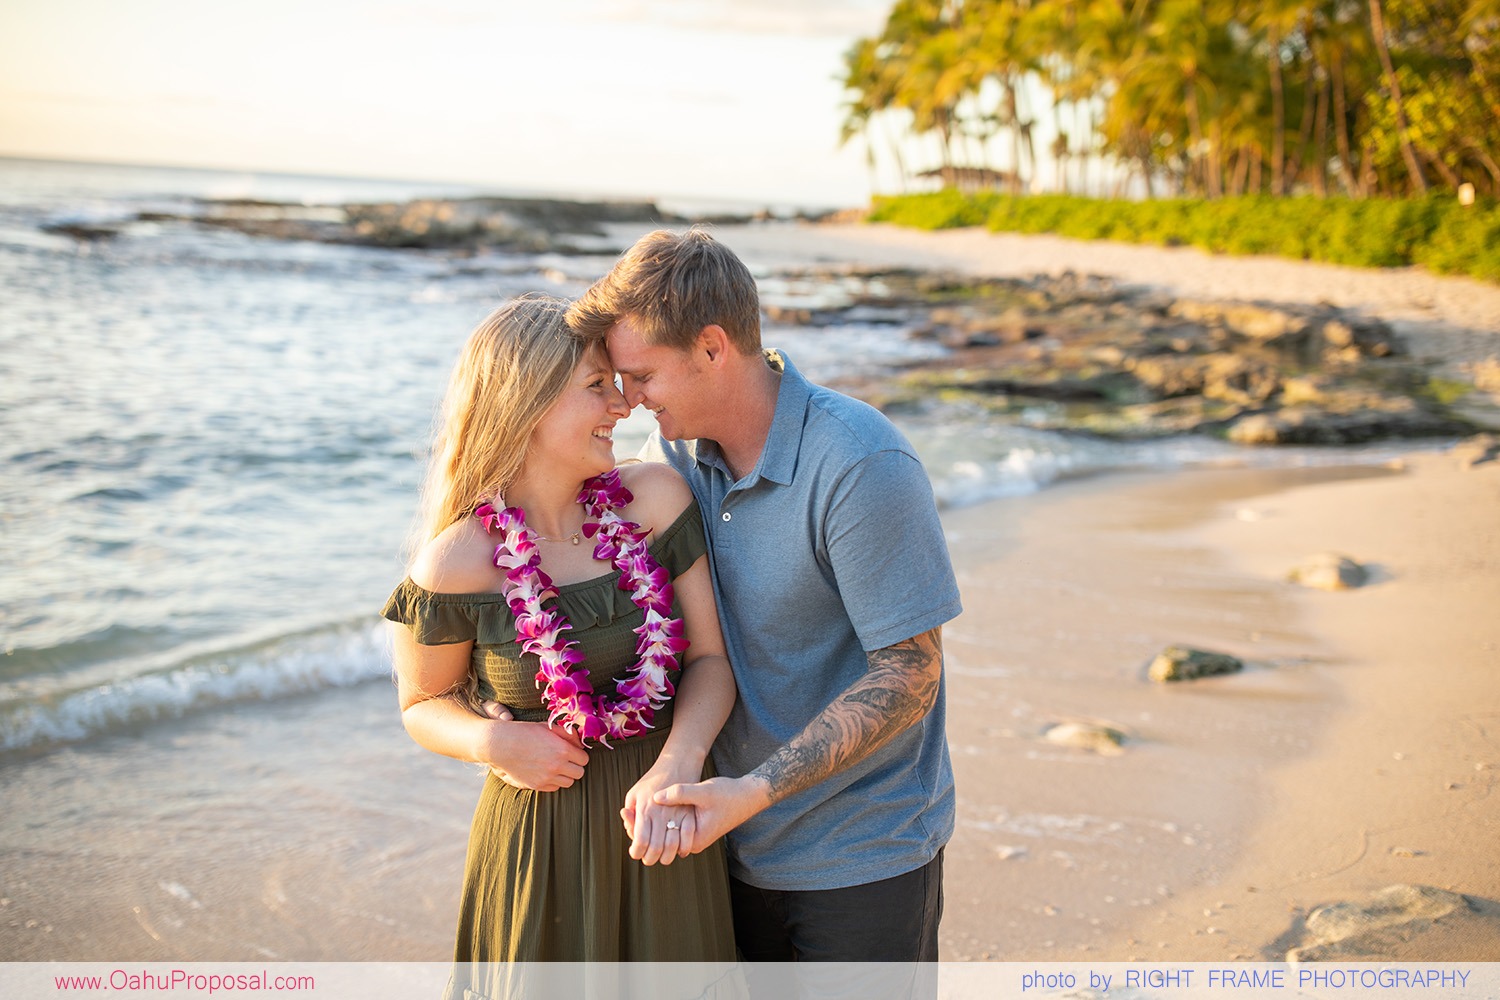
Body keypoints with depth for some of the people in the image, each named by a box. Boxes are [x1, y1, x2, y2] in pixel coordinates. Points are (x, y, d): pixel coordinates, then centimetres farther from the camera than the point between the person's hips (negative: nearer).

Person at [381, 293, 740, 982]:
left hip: (659, 820, 3)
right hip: (540, 831, -3)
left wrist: (678, 764, -22)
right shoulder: (458, 565, -13)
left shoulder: (654, 499, -7)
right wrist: (491, 741, -19)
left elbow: (710, 657, -4)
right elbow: (423, 706, 2)